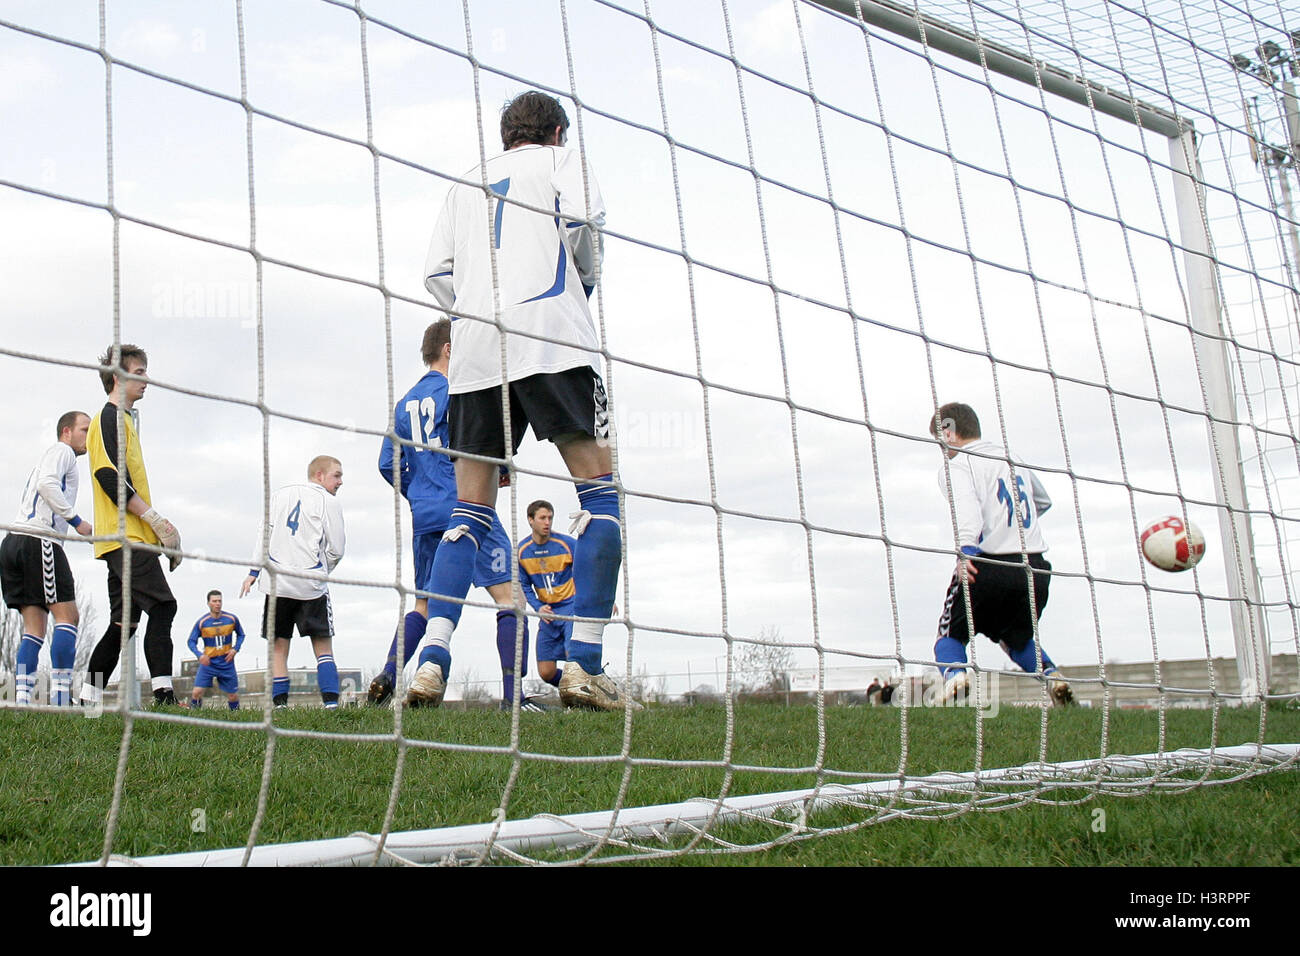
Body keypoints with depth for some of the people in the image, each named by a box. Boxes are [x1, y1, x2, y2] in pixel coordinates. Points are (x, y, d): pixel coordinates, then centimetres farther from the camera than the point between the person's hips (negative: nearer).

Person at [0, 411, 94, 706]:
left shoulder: (53, 455, 32)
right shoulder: (61, 451, 3)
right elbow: (47, 484, -15)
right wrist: (76, 520, -14)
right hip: (39, 540, -9)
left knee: (35, 626, 3)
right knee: (66, 615, -11)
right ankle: (60, 697, -19)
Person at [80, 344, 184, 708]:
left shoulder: (124, 419, 26)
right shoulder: (110, 416, -4)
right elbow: (109, 475, -17)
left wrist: (158, 528, 19)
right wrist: (154, 518, -17)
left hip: (126, 538, 10)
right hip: (126, 534, -10)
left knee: (123, 622, 8)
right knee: (162, 606, -16)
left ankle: (88, 701, 9)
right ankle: (164, 695, -22)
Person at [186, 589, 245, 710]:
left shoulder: (232, 619, -5)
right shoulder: (201, 622, -9)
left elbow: (240, 635, 11)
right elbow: (192, 642, -3)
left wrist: (235, 649, -7)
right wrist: (199, 655, -21)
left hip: (227, 663, 1)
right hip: (208, 663, -1)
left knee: (233, 696, 6)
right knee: (197, 692, -14)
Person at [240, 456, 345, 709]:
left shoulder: (280, 494, 15)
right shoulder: (328, 502, 2)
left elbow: (264, 533, 10)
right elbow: (336, 550, -1)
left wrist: (254, 571, 11)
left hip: (278, 583, 3)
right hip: (311, 585, -3)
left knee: (278, 647, 7)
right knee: (323, 647, 3)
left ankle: (280, 703, -3)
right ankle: (331, 701, -9)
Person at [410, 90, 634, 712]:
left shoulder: (466, 183, 28)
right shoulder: (559, 158, 16)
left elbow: (437, 274, 18)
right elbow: (583, 216, -5)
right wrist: (586, 278, 11)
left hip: (473, 352, 5)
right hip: (551, 332, -5)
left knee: (470, 510, 7)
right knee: (600, 491, -4)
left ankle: (433, 659, -10)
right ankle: (583, 665, -16)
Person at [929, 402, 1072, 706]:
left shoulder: (956, 466, 0)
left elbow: (965, 506, -21)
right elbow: (1043, 501, 38)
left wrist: (965, 548, -35)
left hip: (988, 565, -6)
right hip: (1035, 566, 6)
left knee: (951, 634, 11)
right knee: (1017, 637, 27)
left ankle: (954, 674, -19)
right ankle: (1051, 674, 0)